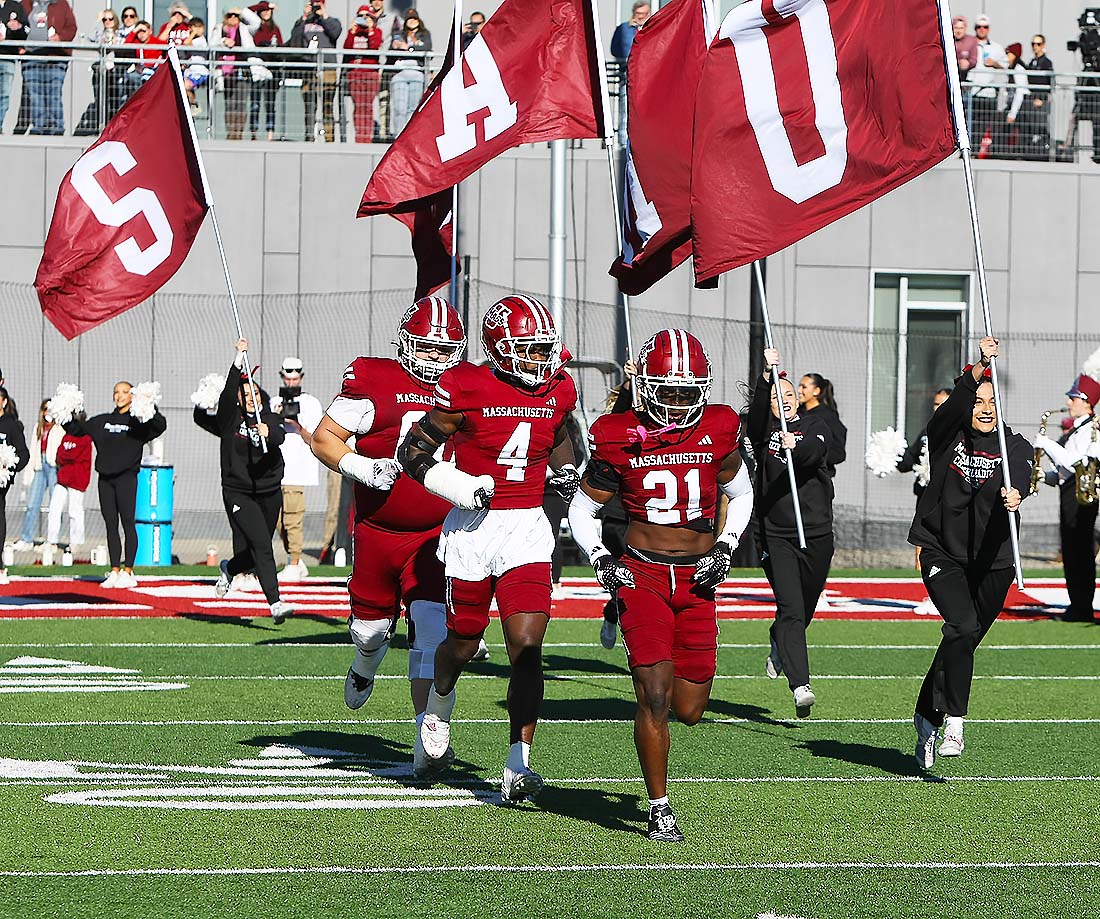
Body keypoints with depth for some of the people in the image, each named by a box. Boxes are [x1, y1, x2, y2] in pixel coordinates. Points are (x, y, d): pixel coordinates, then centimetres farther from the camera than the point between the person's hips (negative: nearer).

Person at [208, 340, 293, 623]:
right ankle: (275, 603, -20)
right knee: (260, 545, -17)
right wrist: (239, 356, -23)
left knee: (257, 551, 11)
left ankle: (229, 569, 44)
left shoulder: (270, 419, 5)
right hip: (238, 492, -4)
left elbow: (279, 437, -17)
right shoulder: (231, 419, 0)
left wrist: (268, 434, -41)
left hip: (269, 493, 4)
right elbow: (228, 391, -17)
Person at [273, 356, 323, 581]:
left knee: (292, 518, -12)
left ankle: (293, 566, -8)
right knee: (278, 519, 4)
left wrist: (298, 427, -17)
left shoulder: (311, 404, 4)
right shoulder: (275, 403, 17)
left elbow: (314, 440, -1)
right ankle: (296, 561, 17)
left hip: (298, 468, -5)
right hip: (276, 468, 5)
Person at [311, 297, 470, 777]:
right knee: (371, 625, 16)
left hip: (436, 537, 0)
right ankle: (365, 665, 55)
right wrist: (360, 468, -18)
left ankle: (426, 743, -18)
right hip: (378, 533, 0)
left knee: (433, 633, -16)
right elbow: (324, 438, -3)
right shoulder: (373, 381, -6)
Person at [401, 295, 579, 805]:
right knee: (464, 641, 11)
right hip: (473, 529, -3)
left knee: (527, 647, -10)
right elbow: (413, 452, -4)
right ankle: (440, 698, 48)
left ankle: (517, 768, -11)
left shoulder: (558, 390, 4)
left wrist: (567, 472, 9)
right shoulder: (468, 389, -11)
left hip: (527, 530, 3)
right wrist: (457, 487, -18)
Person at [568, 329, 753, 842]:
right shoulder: (620, 439, -4)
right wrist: (599, 559, -8)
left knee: (689, 711, 5)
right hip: (642, 575, -2)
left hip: (698, 579, 2)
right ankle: (659, 809, 0)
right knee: (655, 698, -13)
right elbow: (582, 508, 7)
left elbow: (741, 495, 17)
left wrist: (724, 549, 3)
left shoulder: (717, 432, 0)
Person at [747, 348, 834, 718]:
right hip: (775, 533, -3)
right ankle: (800, 686, -21)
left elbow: (817, 450, -16)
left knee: (805, 607, 16)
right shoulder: (763, 430, 4)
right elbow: (757, 411, -19)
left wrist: (796, 447, -38)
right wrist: (767, 375, -35)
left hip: (817, 533, 3)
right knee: (791, 608, -14)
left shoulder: (814, 425, 7)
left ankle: (779, 649, 48)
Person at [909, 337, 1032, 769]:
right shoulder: (947, 436, -1)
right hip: (942, 555, -2)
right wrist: (981, 366, -38)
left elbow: (1019, 477, -21)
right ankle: (954, 721, -22)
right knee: (963, 626, -24)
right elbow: (956, 401, -22)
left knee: (962, 642, 9)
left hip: (992, 563, 2)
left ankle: (927, 717, 30)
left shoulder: (1016, 446, 1)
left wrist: (1013, 495, -44)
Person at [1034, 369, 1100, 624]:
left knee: (1080, 552, -9)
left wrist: (1046, 443, -14)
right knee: (1071, 552, 10)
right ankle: (1078, 605, 13)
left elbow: (1070, 460, -23)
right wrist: (1051, 477, 11)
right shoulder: (1077, 429, 19)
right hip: (1069, 491, 10)